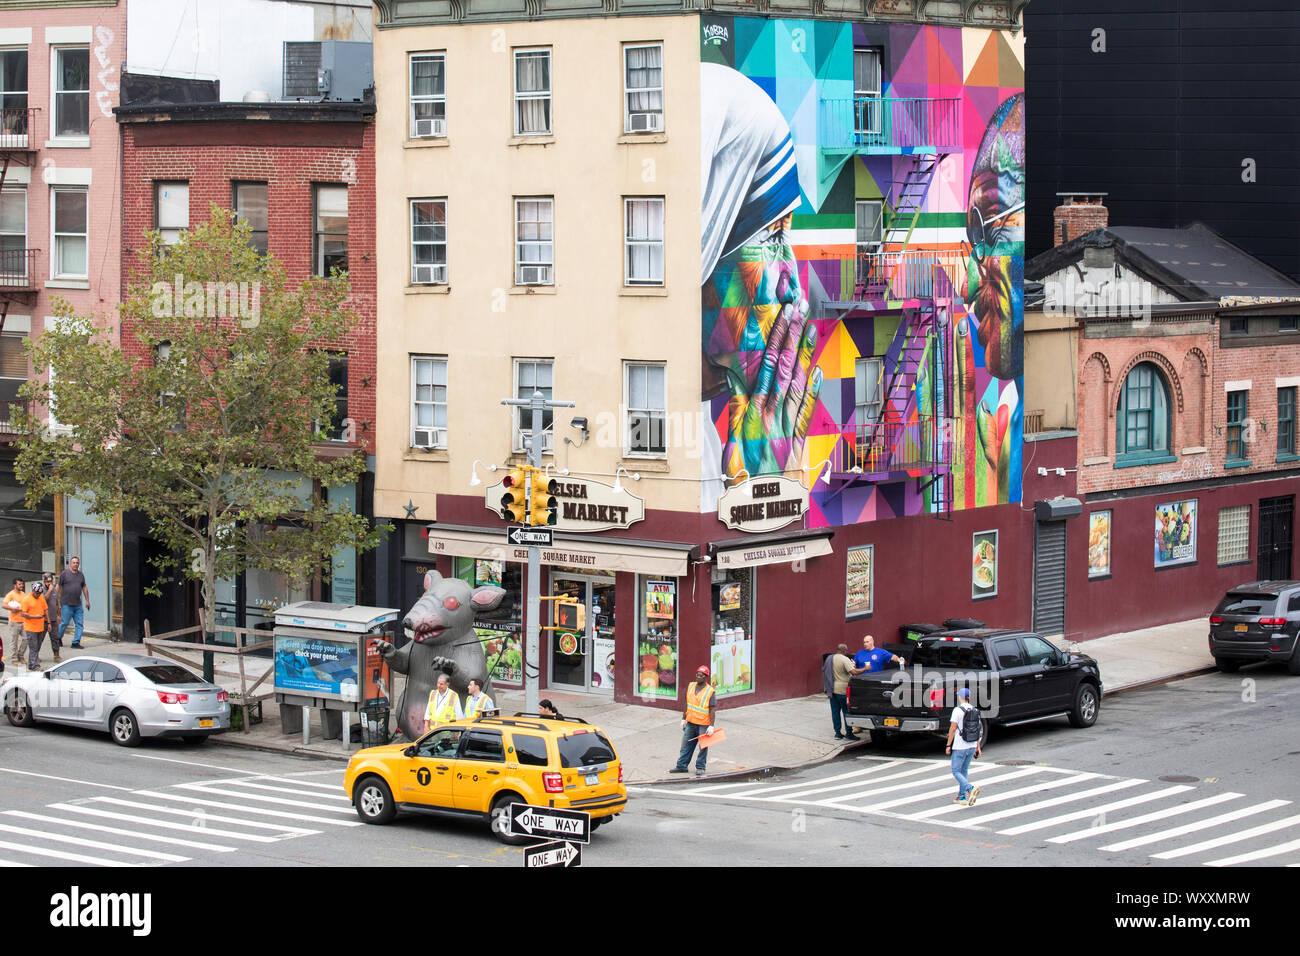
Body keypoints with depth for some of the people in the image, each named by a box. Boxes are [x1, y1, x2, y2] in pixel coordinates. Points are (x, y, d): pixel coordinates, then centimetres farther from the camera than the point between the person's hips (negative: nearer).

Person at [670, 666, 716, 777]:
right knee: (686, 745, 10)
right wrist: (684, 719, 17)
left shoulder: (710, 691, -10)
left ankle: (700, 767, 13)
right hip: (690, 722, 5)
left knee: (703, 747, 3)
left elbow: (712, 709, -11)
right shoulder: (691, 686, 7)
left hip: (703, 724, -5)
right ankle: (681, 766, 18)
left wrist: (711, 726, -16)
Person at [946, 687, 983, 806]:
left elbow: (952, 729, -15)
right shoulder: (975, 711, 6)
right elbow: (977, 730, 11)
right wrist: (977, 747, 16)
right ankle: (962, 797, 18)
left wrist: (948, 745, -7)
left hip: (960, 747, -7)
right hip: (972, 746, 7)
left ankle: (971, 789, -21)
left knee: (956, 771, 1)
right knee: (964, 771, 17)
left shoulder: (958, 710, -15)